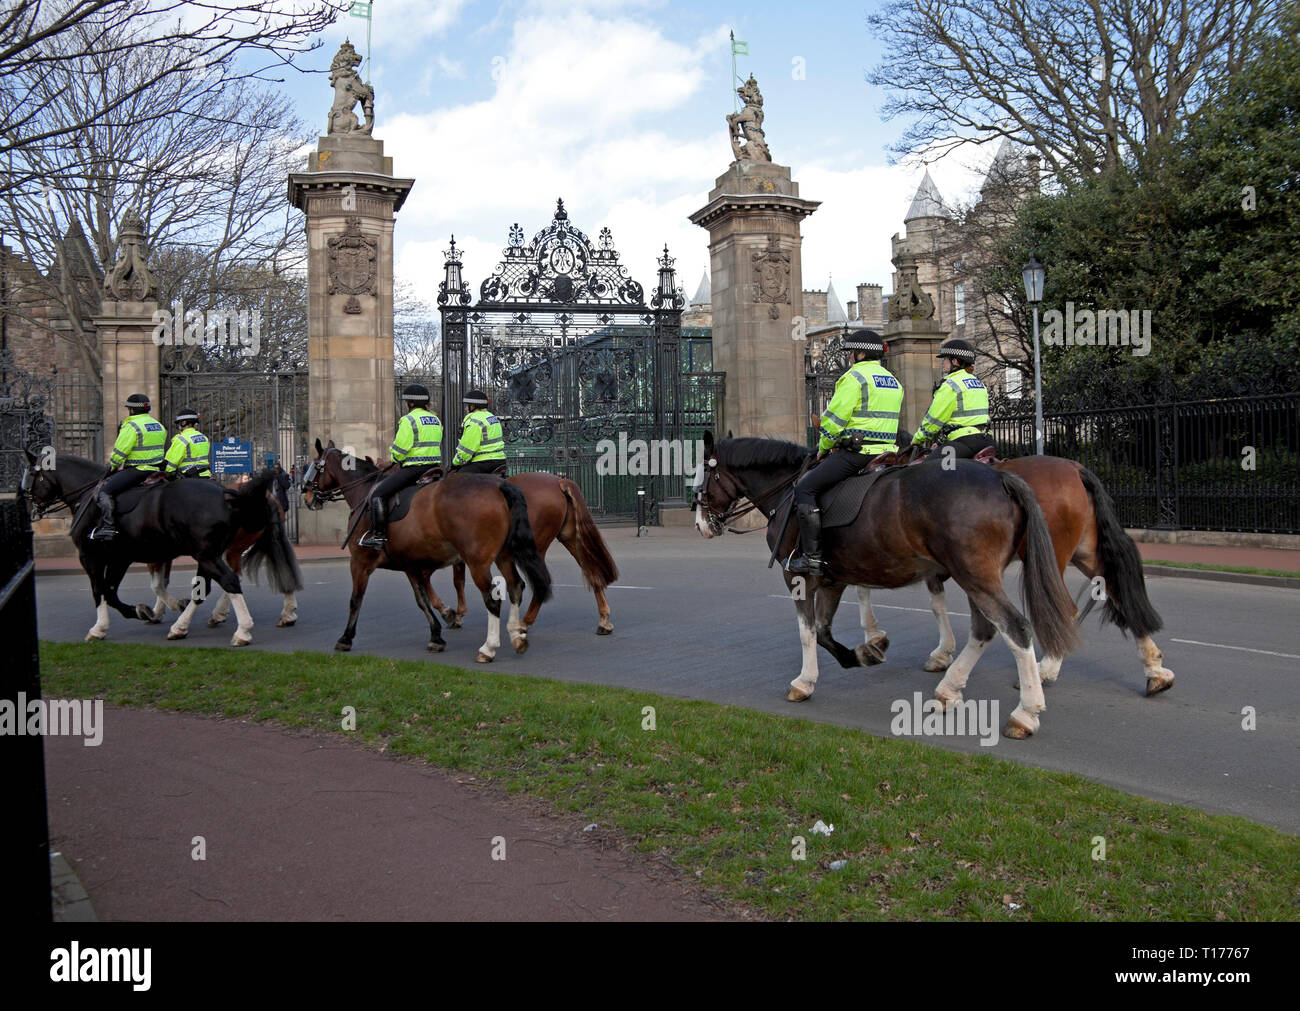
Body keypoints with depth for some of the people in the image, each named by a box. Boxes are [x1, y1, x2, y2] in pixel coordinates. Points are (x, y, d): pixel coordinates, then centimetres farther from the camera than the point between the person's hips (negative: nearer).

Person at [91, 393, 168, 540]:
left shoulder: (131, 426, -12)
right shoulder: (159, 426, 15)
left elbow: (119, 452, -11)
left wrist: (112, 466, 8)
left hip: (136, 471, -9)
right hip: (155, 471, 9)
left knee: (104, 491, -9)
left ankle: (107, 527, -20)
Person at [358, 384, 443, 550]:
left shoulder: (409, 420, -11)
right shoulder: (435, 419, 15)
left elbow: (399, 451, -15)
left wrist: (393, 451, 9)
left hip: (413, 468, -9)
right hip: (434, 468, 9)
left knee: (378, 494, -5)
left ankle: (379, 536, -12)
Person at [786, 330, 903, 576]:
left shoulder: (854, 377, -9)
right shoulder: (893, 382, 19)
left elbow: (834, 420, -10)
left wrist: (823, 448, 6)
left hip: (856, 453, -9)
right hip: (887, 452, 9)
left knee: (805, 489, -7)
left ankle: (812, 556, -15)